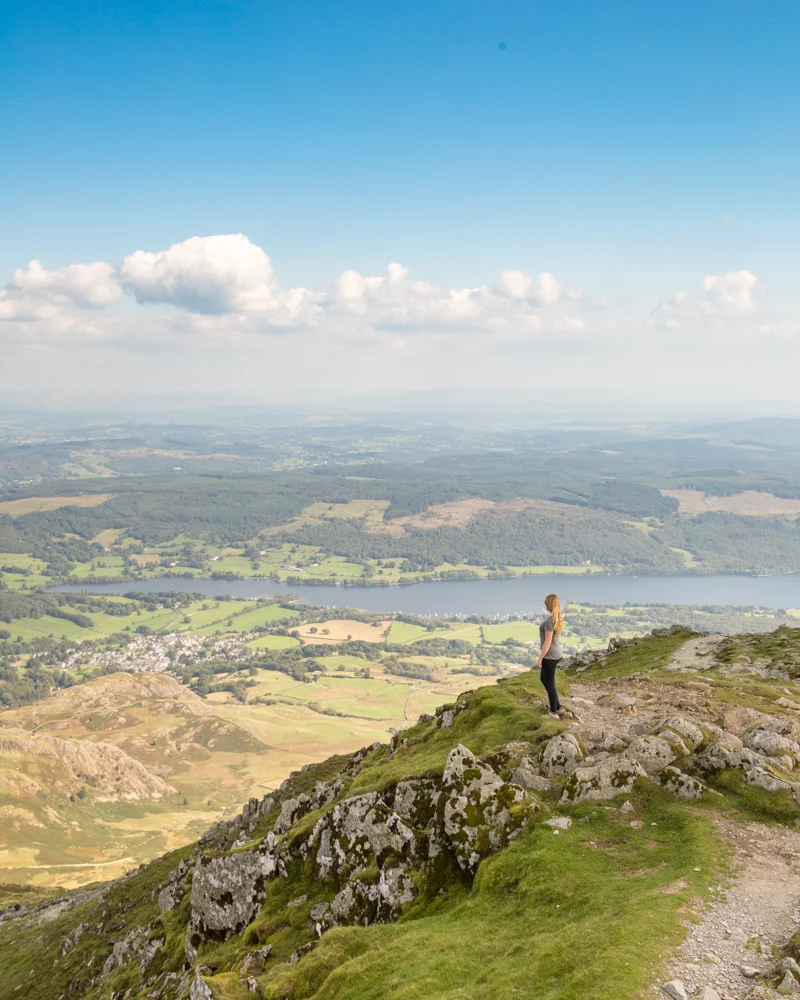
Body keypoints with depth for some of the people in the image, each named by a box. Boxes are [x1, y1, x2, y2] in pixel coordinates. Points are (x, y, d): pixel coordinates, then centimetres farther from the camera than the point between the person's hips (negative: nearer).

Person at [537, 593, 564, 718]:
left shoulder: (550, 620, -23)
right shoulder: (558, 618, 6)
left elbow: (547, 643, -21)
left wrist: (540, 659, -14)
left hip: (549, 656, -9)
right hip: (556, 654, 9)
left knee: (550, 684, 4)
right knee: (543, 679, 22)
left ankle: (554, 713, 16)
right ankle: (558, 707, 26)